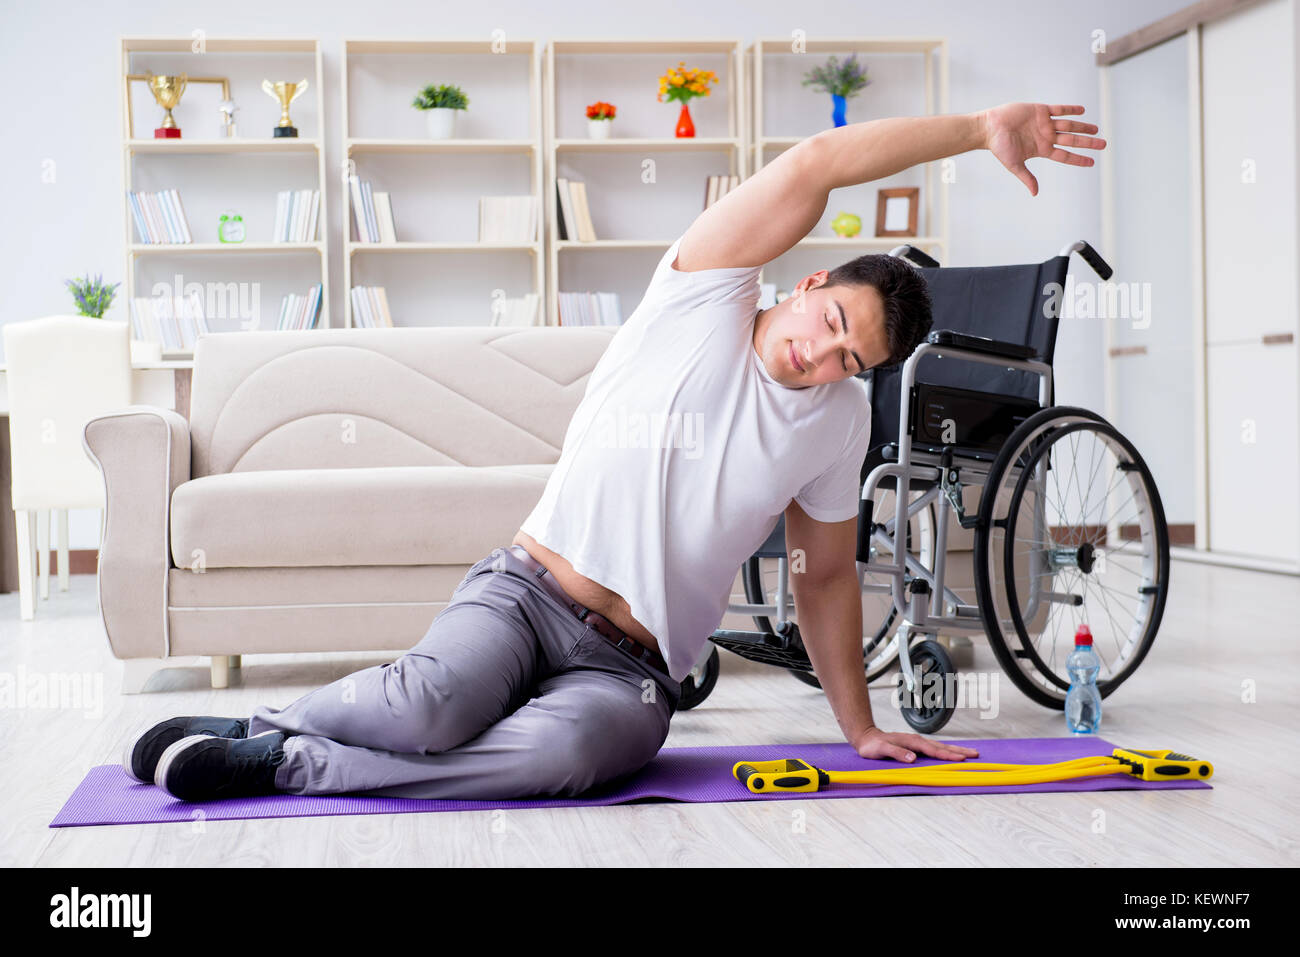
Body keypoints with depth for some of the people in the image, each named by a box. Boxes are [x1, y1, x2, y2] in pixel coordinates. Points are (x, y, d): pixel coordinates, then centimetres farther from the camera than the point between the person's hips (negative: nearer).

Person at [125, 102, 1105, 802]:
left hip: (629, 670, 3)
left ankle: (278, 759, -20)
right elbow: (816, 163, -11)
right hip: (524, 592, -2)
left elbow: (827, 573, 22)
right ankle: (268, 719, -4)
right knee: (432, 705, -35)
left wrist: (862, 727, 21)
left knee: (566, 750, -34)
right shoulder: (704, 298, -1)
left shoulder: (839, 421, 11)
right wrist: (981, 126, -6)